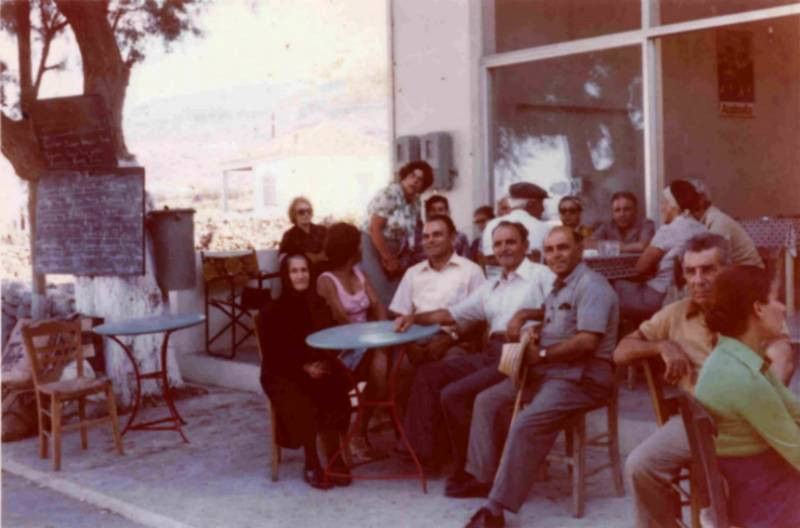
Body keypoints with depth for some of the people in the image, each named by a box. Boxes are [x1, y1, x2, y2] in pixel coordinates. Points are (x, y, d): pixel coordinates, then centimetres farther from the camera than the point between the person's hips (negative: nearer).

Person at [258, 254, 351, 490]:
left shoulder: (318, 305, 6)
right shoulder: (272, 311, -4)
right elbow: (273, 354, -4)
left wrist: (322, 364, -15)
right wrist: (303, 368, -16)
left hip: (318, 368, 3)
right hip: (283, 374, -3)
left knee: (335, 395, -30)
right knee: (305, 404, -33)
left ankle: (334, 458, -18)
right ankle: (312, 464, -16)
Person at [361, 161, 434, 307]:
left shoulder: (415, 202, 7)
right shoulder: (389, 194, -15)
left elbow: (409, 233, 11)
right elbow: (375, 229, -19)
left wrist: (401, 260, -1)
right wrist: (389, 260, -13)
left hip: (395, 253, 7)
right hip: (374, 249, -7)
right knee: (380, 297, -15)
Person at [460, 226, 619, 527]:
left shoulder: (590, 285, -13)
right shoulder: (558, 286, 19)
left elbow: (587, 342, -23)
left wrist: (542, 355, -14)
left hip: (583, 377, -11)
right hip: (549, 371, 11)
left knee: (527, 423, -29)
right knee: (487, 401, 7)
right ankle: (484, 477, 10)